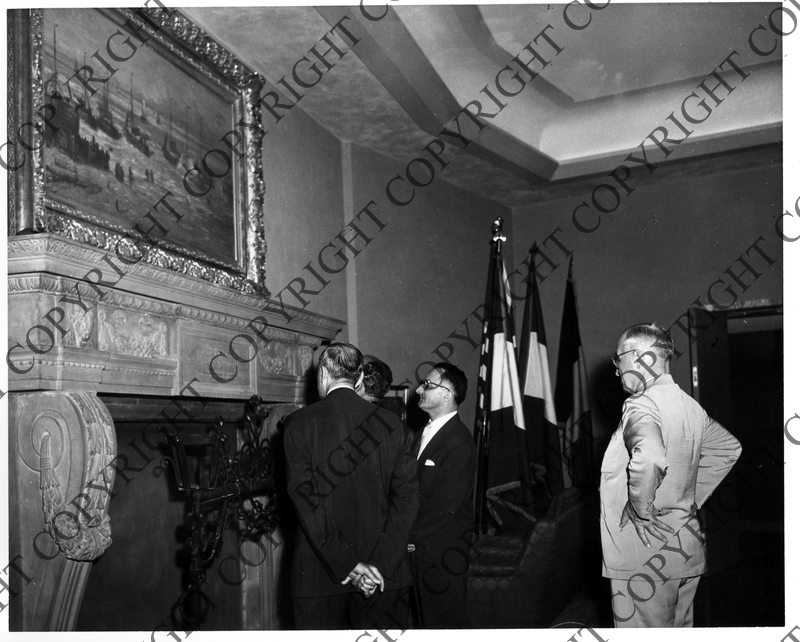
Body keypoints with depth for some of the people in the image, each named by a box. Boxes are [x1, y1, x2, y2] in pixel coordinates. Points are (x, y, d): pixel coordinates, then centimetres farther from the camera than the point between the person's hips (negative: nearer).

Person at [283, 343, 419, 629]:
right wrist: (380, 565, -8)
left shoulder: (300, 424, -7)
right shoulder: (392, 425, 0)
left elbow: (307, 503, -13)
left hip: (320, 571, -3)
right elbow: (406, 498, -6)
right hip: (383, 570, 3)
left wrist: (348, 565, -12)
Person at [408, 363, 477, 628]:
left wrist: (411, 537, -12)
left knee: (446, 619, 6)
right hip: (419, 546, 8)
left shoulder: (459, 444, -19)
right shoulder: (424, 432, 9)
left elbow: (444, 505, -20)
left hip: (444, 554, -8)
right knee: (426, 616, 17)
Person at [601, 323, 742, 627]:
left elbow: (648, 460, -40)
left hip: (646, 556, -9)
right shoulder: (690, 405, 7)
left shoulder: (641, 407, -20)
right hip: (687, 545, 9)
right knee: (679, 627, 21)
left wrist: (642, 510, -23)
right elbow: (730, 447, 23)